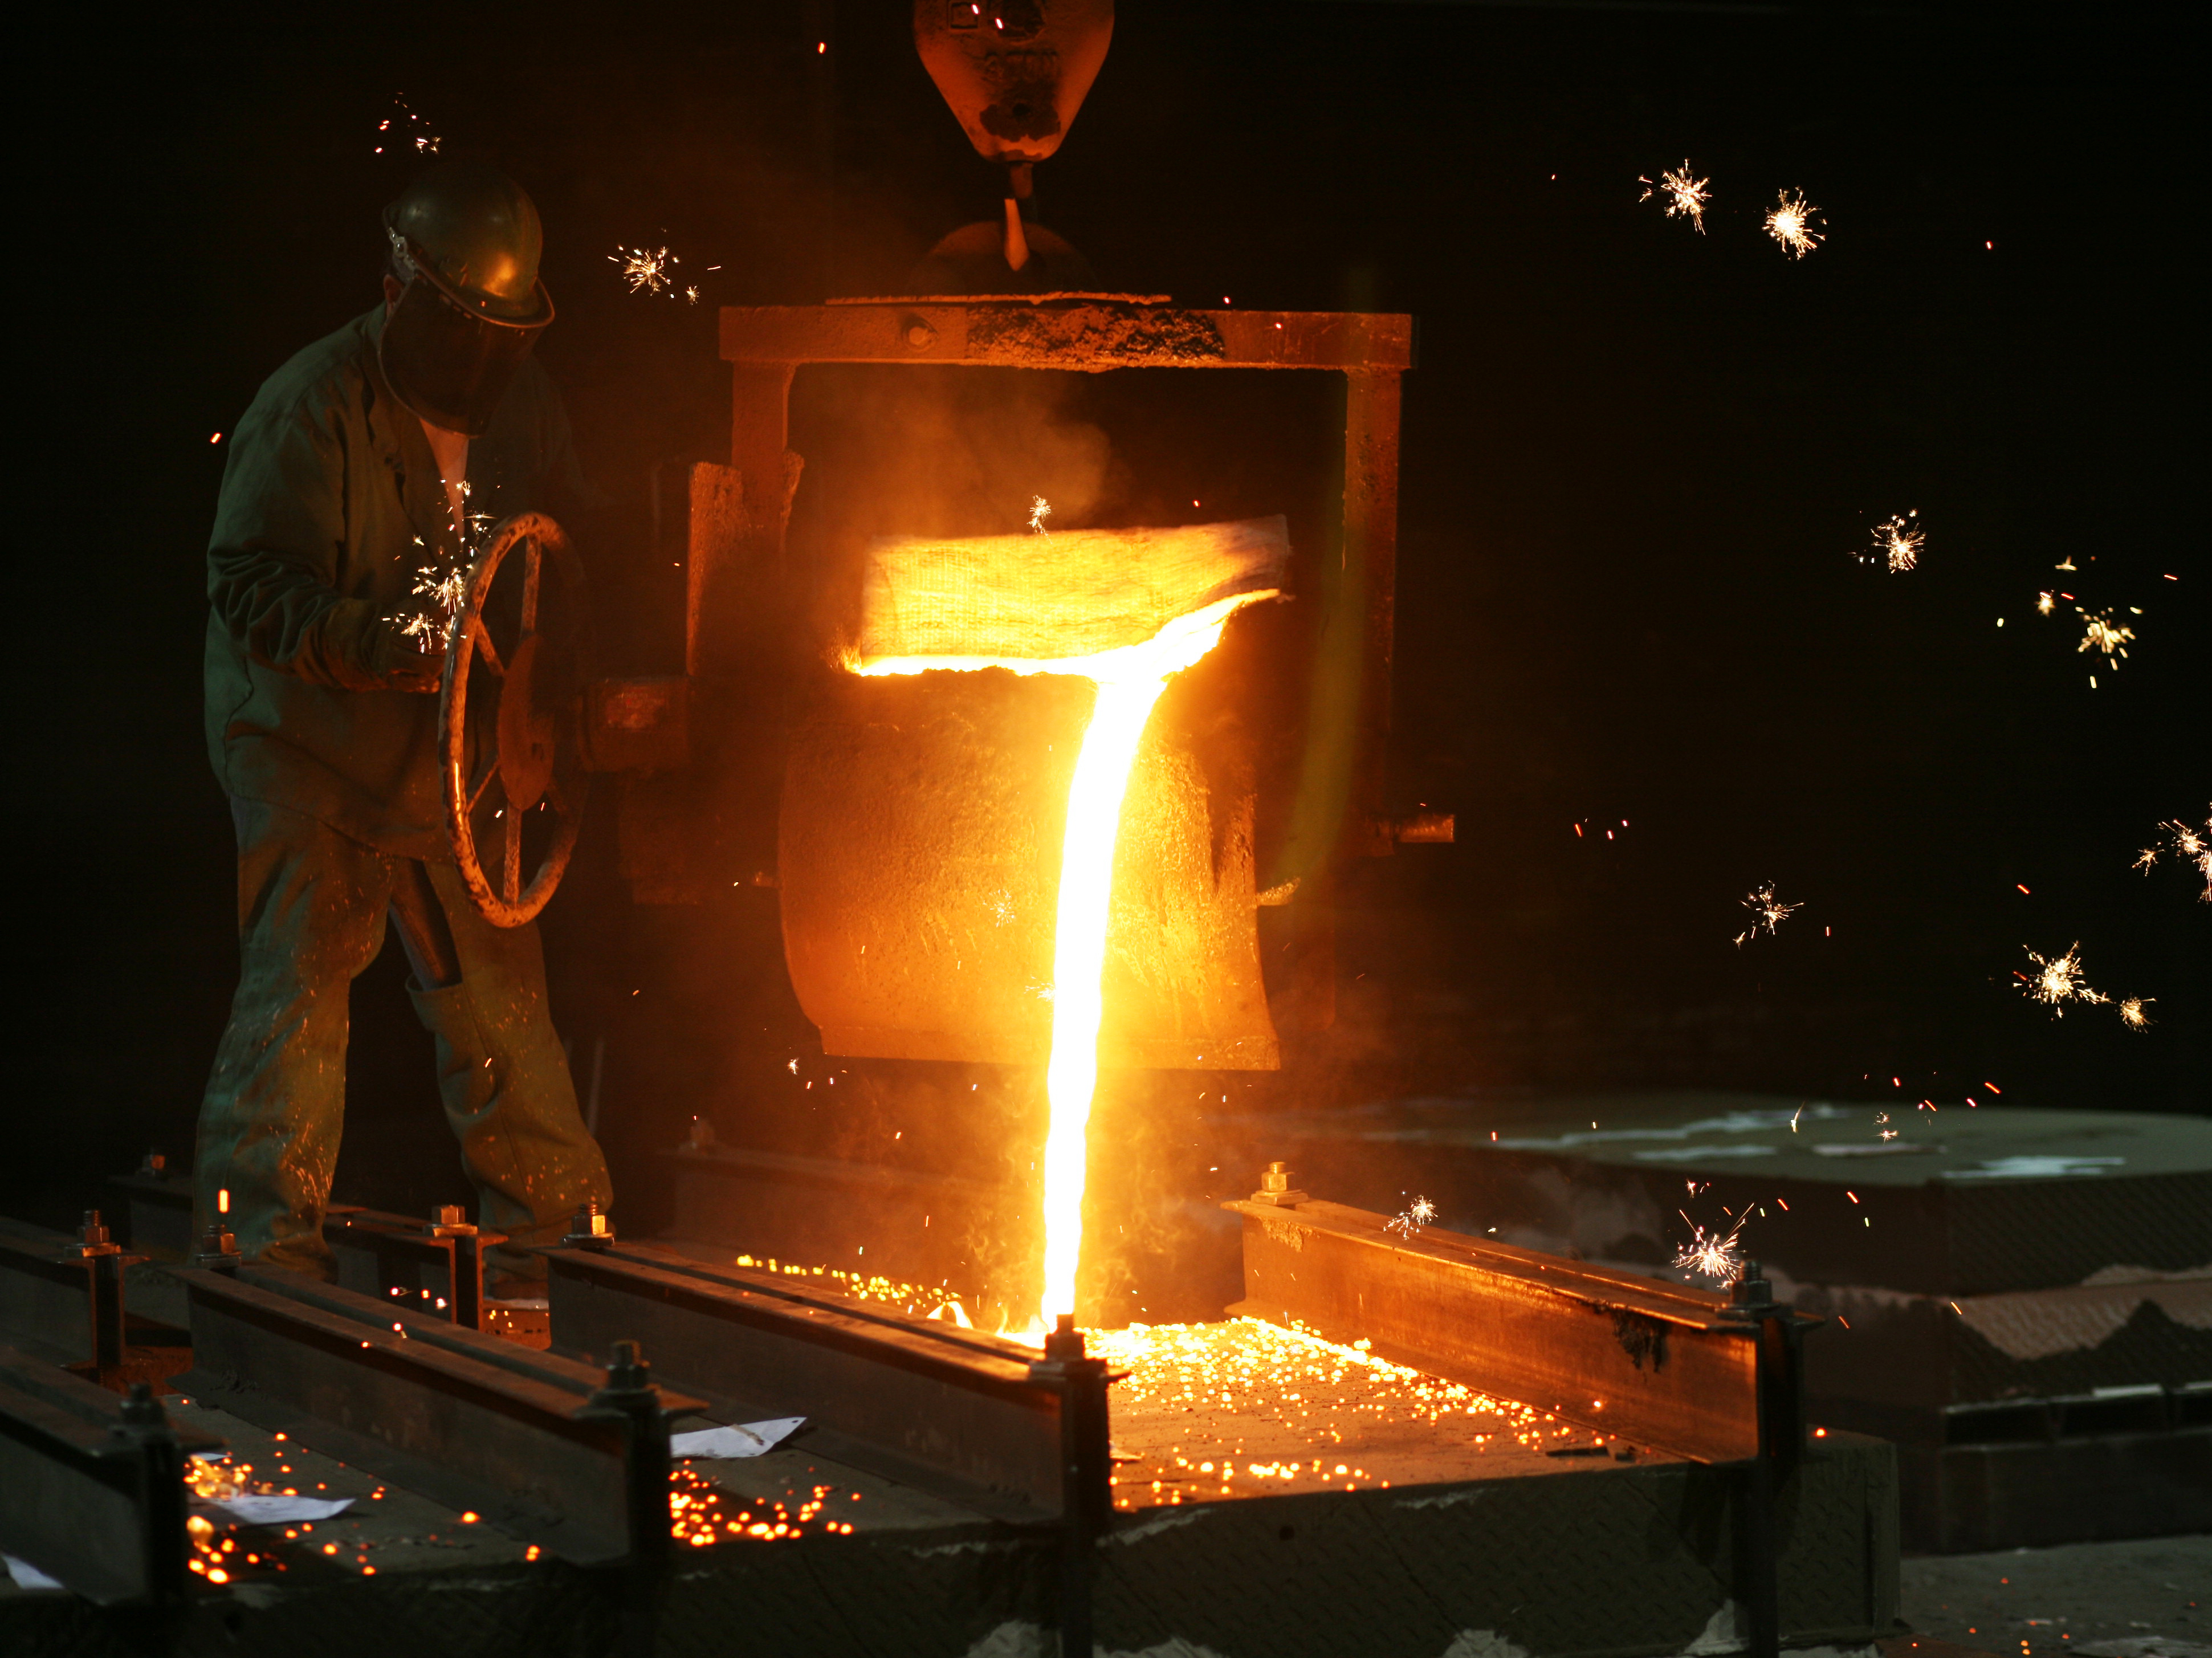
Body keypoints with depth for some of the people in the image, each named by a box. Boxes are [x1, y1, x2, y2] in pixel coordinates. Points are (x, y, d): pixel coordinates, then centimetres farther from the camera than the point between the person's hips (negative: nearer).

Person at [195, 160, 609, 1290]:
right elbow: (255, 589, -18)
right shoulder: (311, 410, -15)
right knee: (301, 977, -13)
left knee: (499, 990, 10)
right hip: (309, 744, -6)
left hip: (451, 756, 6)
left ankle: (546, 1239, 24)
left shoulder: (522, 403, 5)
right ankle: (261, 1243, -7)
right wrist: (383, 645, -31)